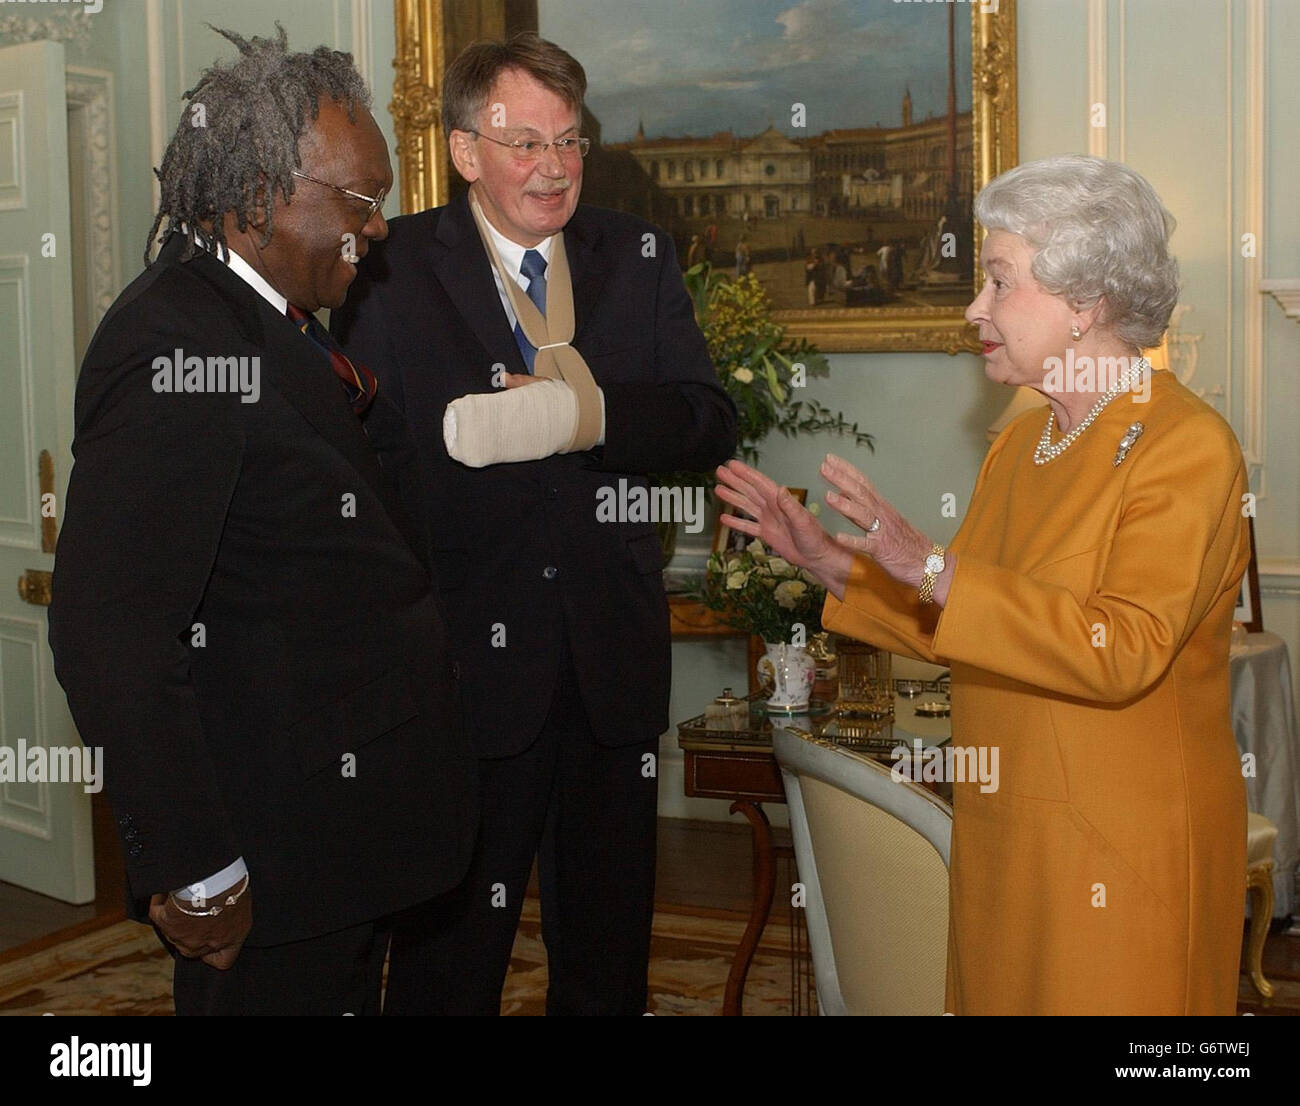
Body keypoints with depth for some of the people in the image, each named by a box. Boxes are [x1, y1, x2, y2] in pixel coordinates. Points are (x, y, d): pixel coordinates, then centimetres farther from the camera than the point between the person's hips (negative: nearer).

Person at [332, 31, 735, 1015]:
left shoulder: (640, 260, 7)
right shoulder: (395, 268, -1)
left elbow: (712, 425, -4)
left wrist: (588, 411, -20)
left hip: (612, 664, 3)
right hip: (463, 664, -3)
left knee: (609, 954, 17)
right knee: (450, 957, 9)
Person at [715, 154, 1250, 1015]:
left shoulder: (1188, 446, -15)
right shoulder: (1022, 444, 10)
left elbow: (1125, 652, -26)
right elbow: (950, 623, 13)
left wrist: (932, 567, -31)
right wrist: (824, 558, 4)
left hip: (1123, 859, -7)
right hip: (1003, 838, 7)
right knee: (997, 995, 16)